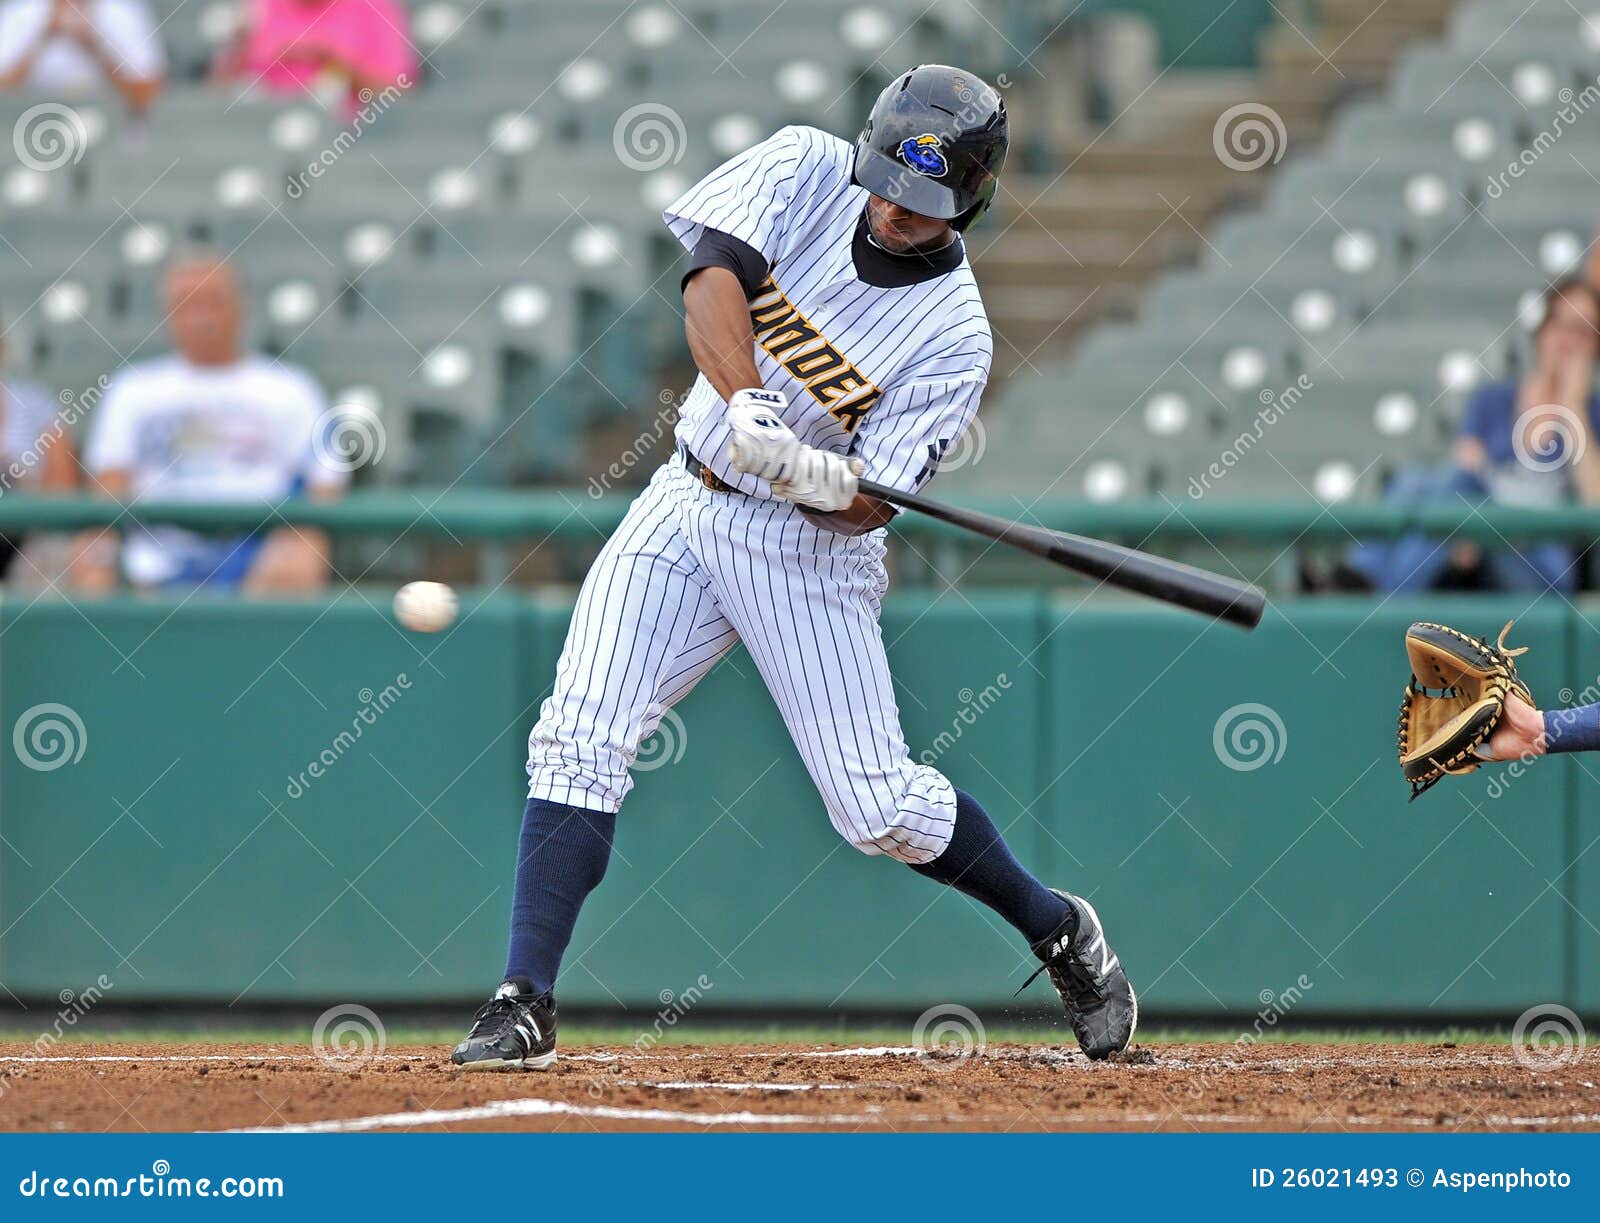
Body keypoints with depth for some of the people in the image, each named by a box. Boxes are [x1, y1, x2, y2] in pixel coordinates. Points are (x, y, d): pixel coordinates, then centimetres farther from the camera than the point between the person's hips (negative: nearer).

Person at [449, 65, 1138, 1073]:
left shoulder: (953, 335, -16)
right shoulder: (808, 168, -8)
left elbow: (871, 503, -19)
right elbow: (714, 273, -23)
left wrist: (818, 476, -41)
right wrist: (745, 404, -38)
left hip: (811, 545, -3)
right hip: (687, 507, 3)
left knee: (880, 806, -5)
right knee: (579, 738, -13)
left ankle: (1059, 932, 21)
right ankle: (525, 1008, -12)